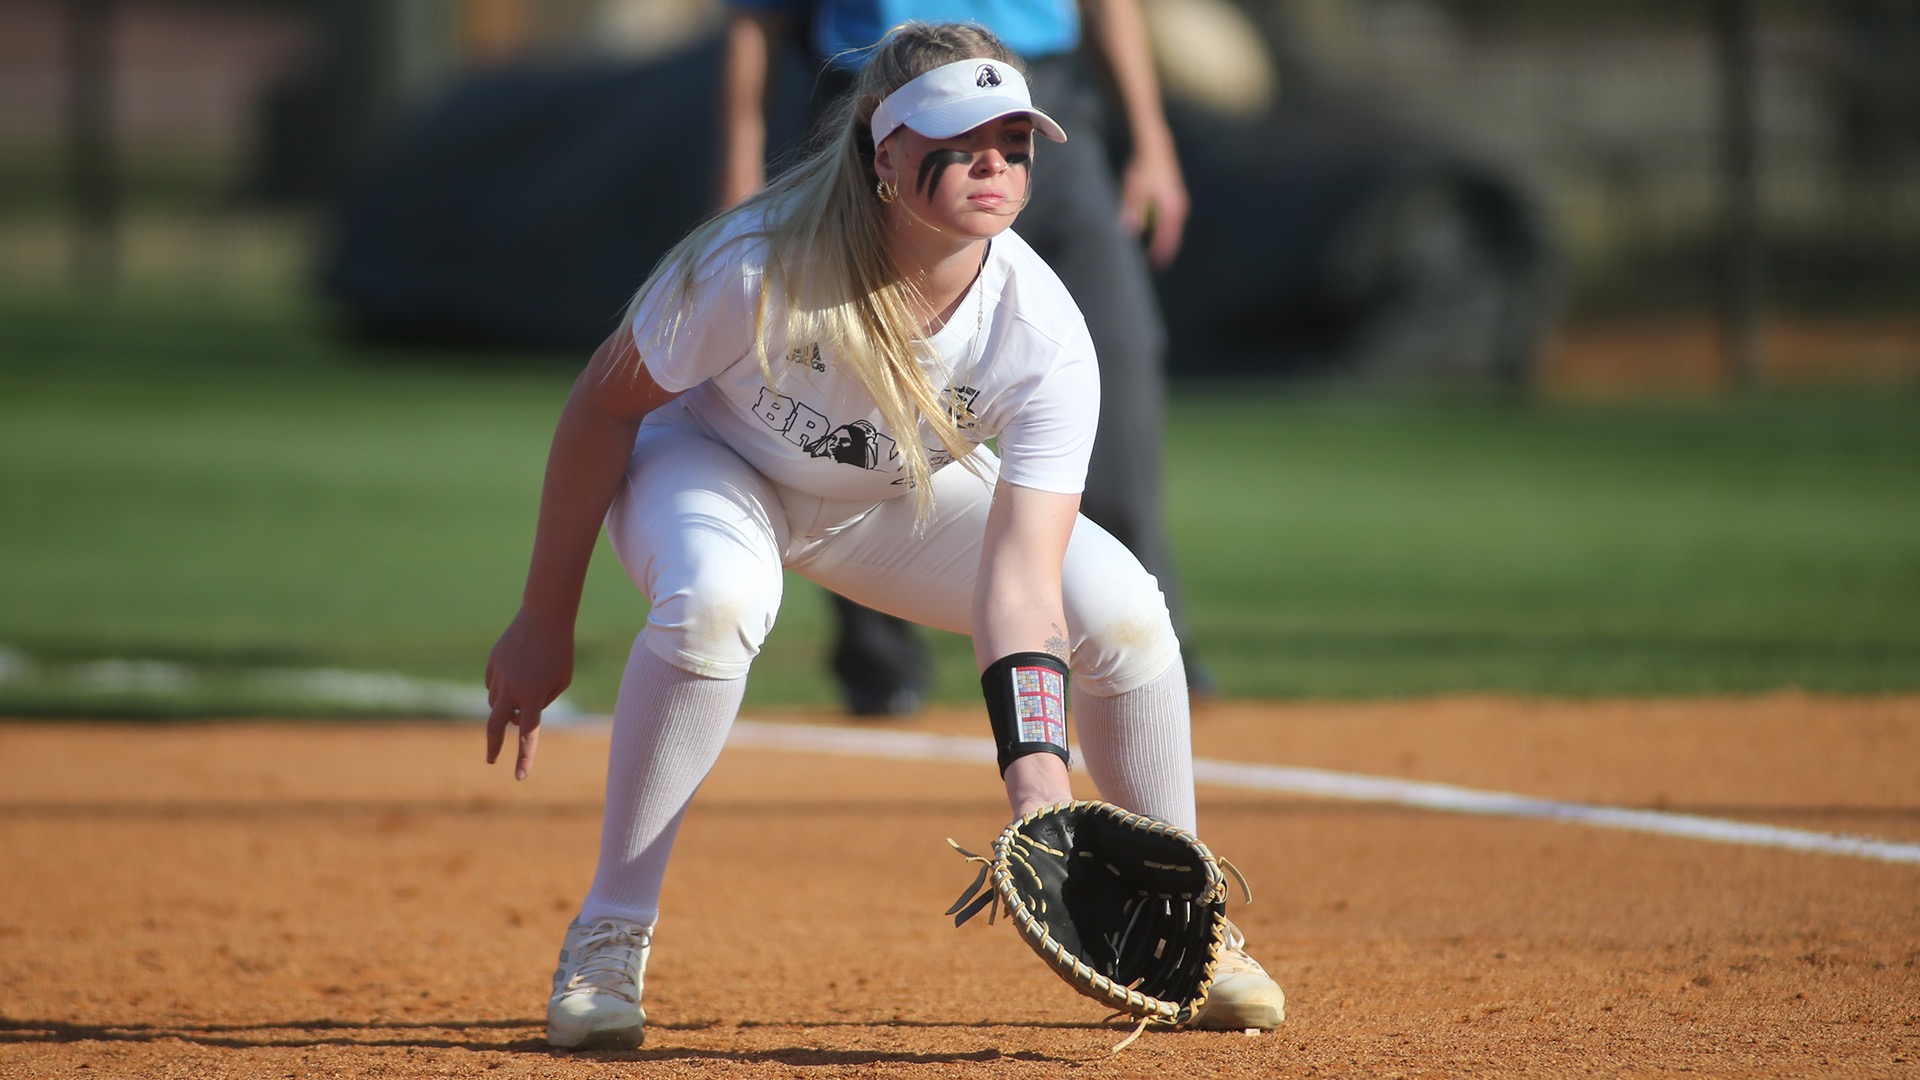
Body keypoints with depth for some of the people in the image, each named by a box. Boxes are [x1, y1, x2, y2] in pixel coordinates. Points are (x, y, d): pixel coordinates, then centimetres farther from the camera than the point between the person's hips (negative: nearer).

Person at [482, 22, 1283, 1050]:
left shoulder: (1042, 335, -29)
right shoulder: (758, 266, -36)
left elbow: (1020, 576, -32)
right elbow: (606, 402, -21)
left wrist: (1034, 766, -47)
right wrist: (544, 623, -14)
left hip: (901, 501, 3)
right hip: (710, 460, -3)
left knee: (1120, 610, -15)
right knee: (714, 597, -38)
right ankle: (607, 941, -23)